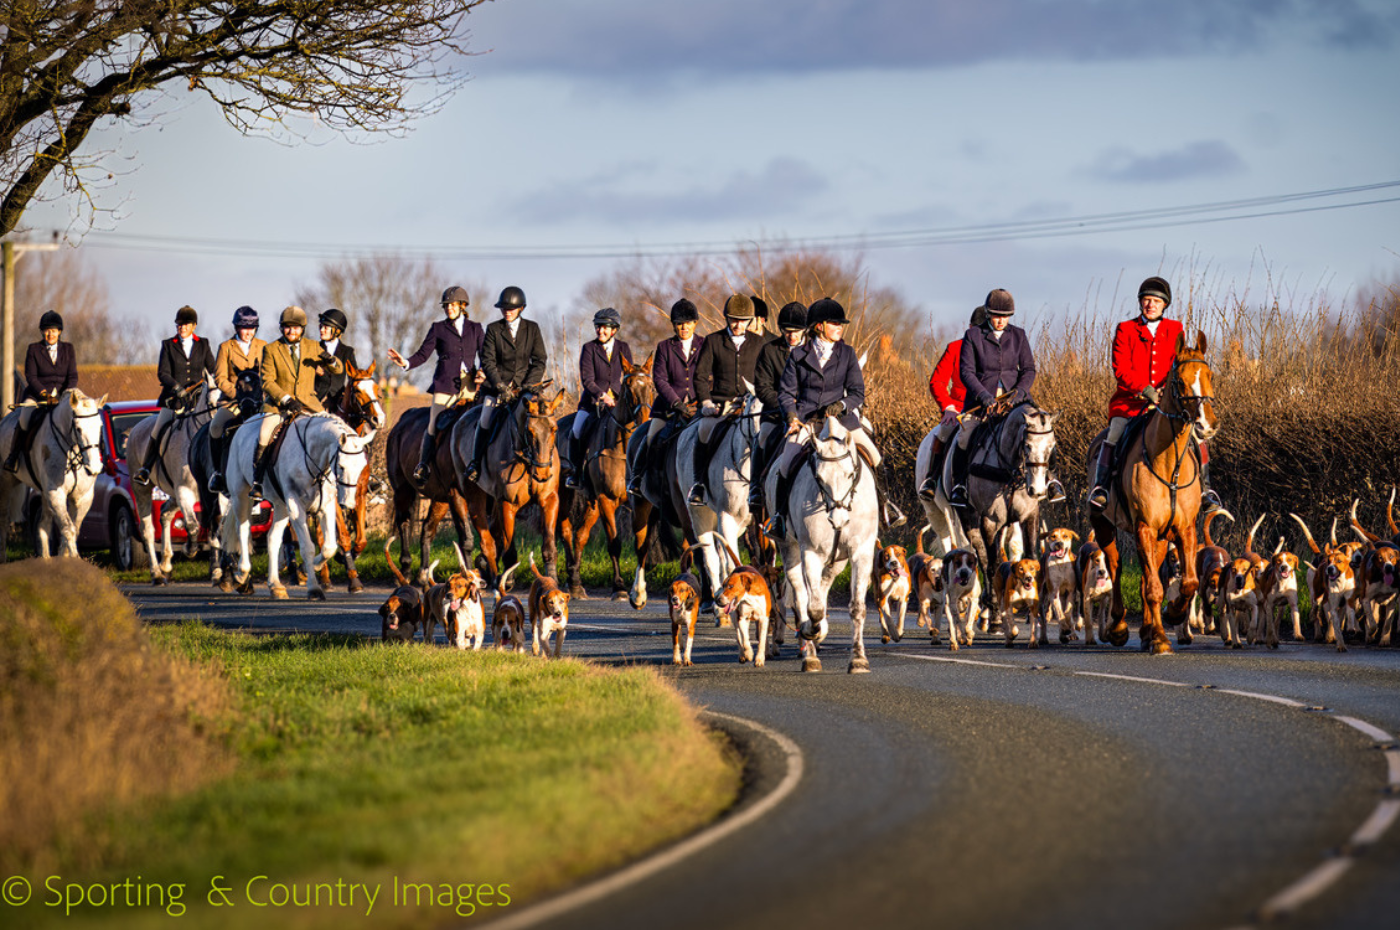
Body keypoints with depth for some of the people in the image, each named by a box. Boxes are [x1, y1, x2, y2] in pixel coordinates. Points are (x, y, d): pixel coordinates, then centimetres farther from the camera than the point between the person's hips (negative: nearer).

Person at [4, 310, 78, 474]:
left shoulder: (68, 349, 11)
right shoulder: (34, 349, 5)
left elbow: (73, 376, 4)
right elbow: (30, 377, -3)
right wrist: (44, 394, -19)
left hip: (63, 394, 2)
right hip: (36, 395, -2)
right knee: (25, 419, -30)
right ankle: (13, 455, -12)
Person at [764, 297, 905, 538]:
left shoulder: (847, 354, 5)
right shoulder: (798, 355, 5)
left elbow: (858, 394, 3)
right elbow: (786, 392, 7)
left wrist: (841, 405, -17)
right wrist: (791, 415, -11)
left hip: (840, 416, 1)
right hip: (804, 419, -1)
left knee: (873, 455, -12)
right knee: (786, 464, -17)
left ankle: (884, 505, 8)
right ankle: (779, 514, 2)